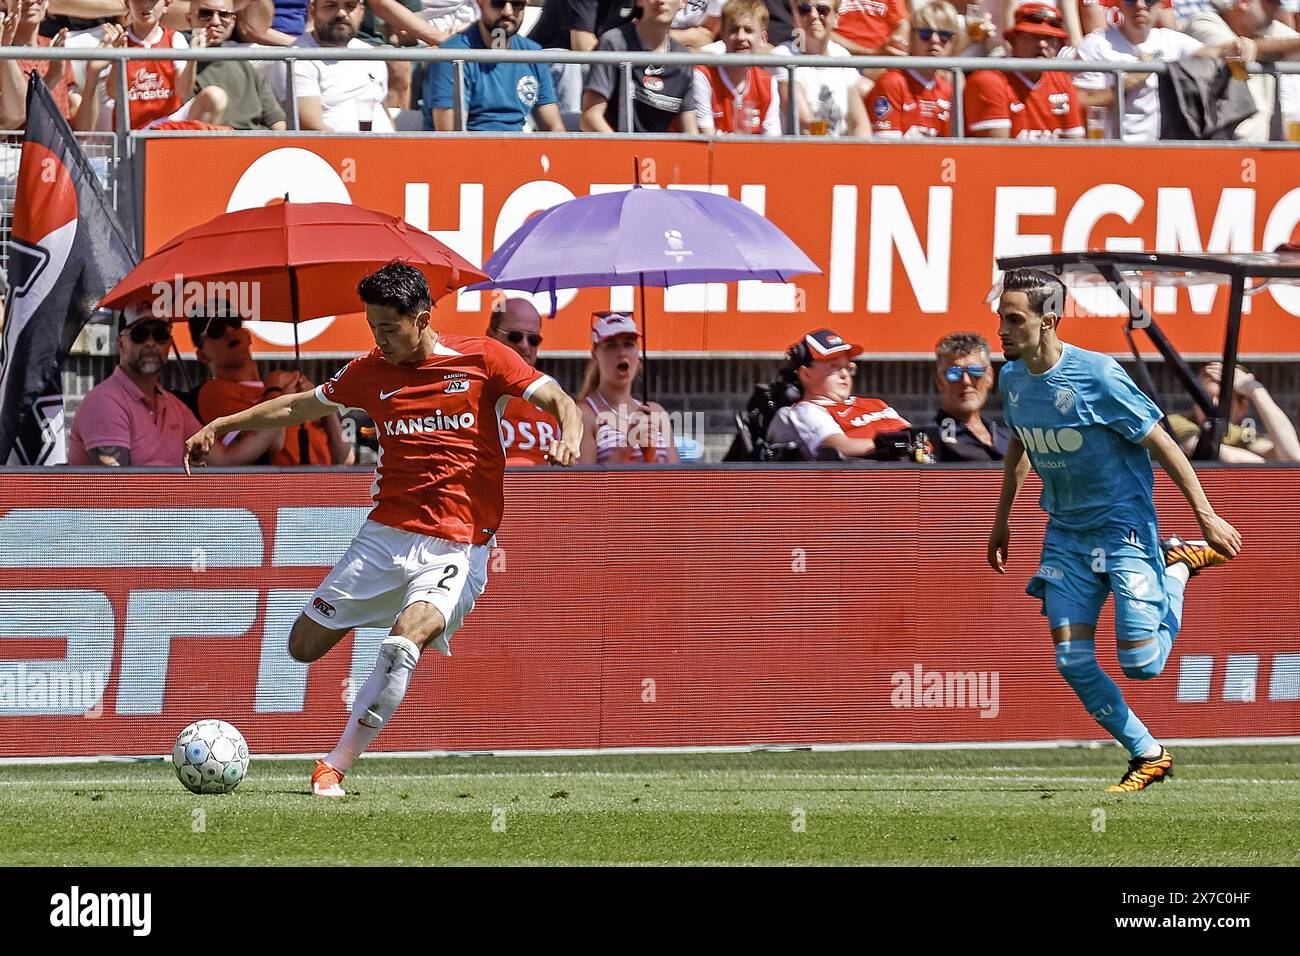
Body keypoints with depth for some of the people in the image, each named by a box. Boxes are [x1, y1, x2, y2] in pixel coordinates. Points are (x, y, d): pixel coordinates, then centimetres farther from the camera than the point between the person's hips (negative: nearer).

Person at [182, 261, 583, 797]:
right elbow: (300, 406, 24)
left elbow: (559, 401, -3)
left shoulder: (481, 359, -1)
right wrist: (221, 426, 24)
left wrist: (569, 439, -26)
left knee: (400, 647, -29)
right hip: (385, 534, 5)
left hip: (456, 546, -5)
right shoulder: (370, 372, 9)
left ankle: (336, 766, -19)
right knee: (303, 647, 5)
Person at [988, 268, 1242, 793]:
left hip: (1123, 527, -6)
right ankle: (1148, 756, 13)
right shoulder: (1011, 379, -1)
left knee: (1140, 664, -9)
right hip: (1066, 533, 6)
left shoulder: (1097, 376, -21)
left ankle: (1178, 565, 18)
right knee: (1073, 662, -5)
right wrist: (1002, 518, 24)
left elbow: (1162, 444, -15)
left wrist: (1207, 517, -12)